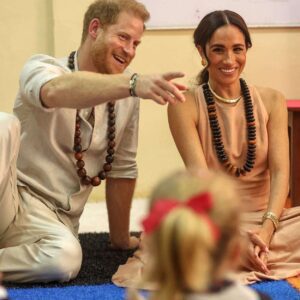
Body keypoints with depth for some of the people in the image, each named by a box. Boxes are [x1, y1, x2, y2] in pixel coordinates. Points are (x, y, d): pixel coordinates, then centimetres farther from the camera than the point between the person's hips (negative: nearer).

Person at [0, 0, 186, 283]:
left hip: (54, 222, 3)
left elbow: (122, 169, 15)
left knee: (65, 258, -35)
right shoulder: (41, 67, -8)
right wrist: (133, 83, -49)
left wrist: (121, 239, 18)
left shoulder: (126, 96, 5)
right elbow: (55, 91, -34)